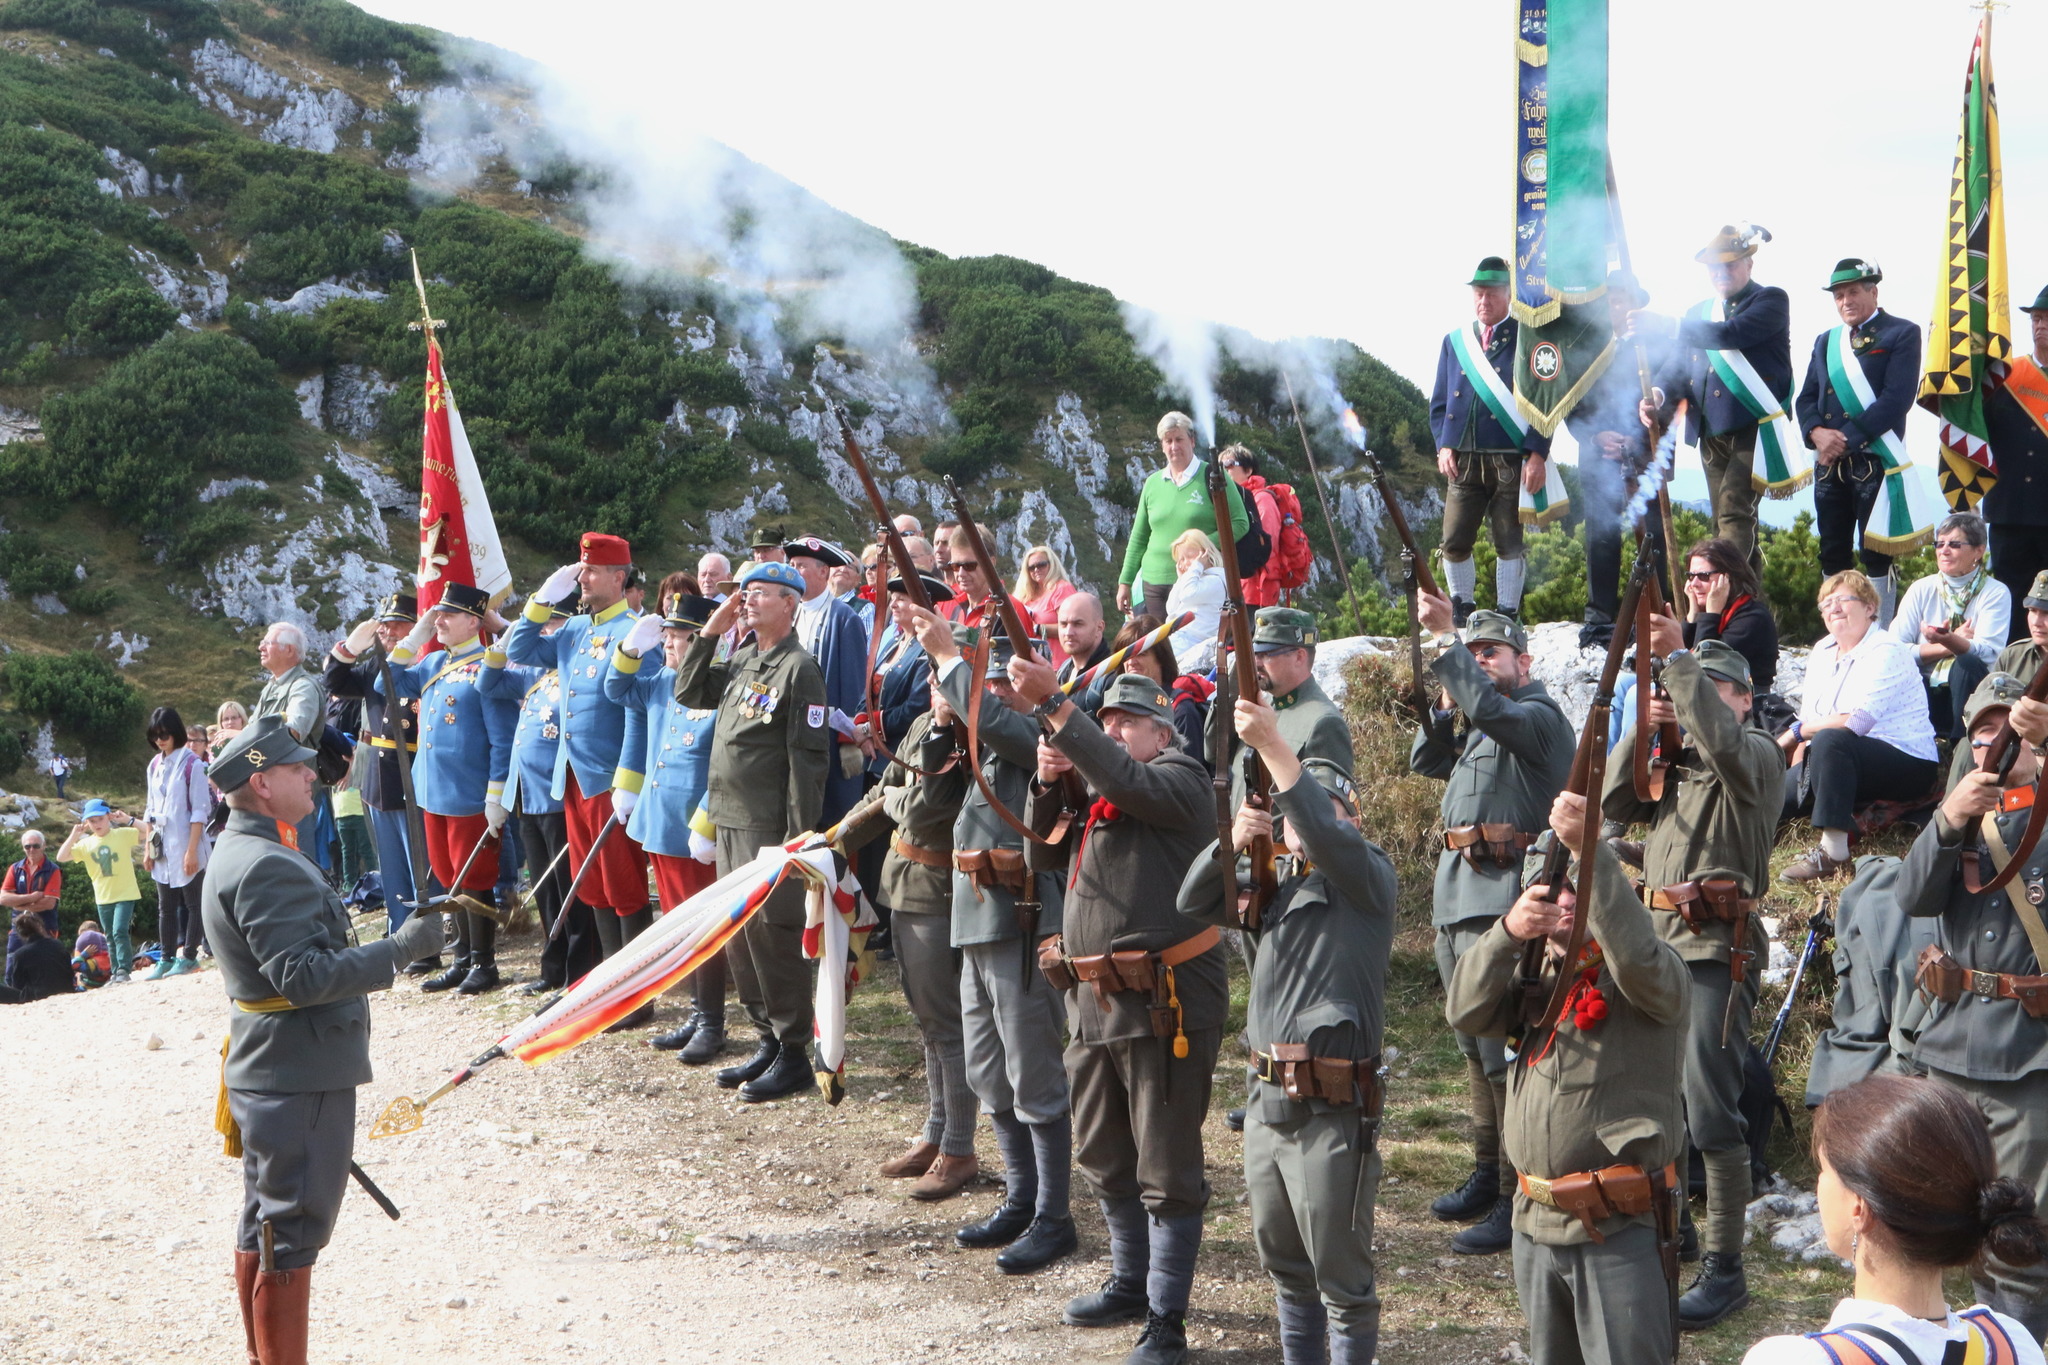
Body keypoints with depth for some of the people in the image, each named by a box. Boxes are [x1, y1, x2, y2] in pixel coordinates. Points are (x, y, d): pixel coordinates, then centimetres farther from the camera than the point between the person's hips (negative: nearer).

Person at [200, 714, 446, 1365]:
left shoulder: (239, 853, 13)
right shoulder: (267, 865, -21)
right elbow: (303, 976, -28)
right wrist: (401, 947, -25)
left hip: (266, 1077, 11)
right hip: (300, 1083, -11)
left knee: (263, 1228, 18)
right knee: (292, 1237, -4)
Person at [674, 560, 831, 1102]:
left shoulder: (798, 668, -11)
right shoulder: (740, 661, 14)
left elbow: (808, 758, -15)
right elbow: (688, 692, 18)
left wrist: (800, 835, -18)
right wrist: (711, 631, 9)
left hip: (770, 827, -8)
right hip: (729, 821, 8)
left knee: (773, 933, -5)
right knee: (737, 936, 12)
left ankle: (794, 1056, 4)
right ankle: (769, 1040, 23)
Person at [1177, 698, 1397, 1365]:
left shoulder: (1368, 875, -6)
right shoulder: (1275, 886, 15)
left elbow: (1329, 835, -27)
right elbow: (1195, 902, 8)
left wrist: (1273, 745, -34)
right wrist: (1233, 840, -11)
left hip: (1333, 1113, -7)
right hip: (1267, 1102, 7)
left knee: (1342, 1281, 1)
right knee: (1285, 1269, 18)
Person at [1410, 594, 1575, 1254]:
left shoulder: (1539, 715, -8)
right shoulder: (1480, 729, 21)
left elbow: (1487, 707, -26)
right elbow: (1426, 761, 21)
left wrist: (1446, 637, -20)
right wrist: (1443, 708, 5)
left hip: (1502, 903, -10)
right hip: (1456, 899, 10)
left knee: (1504, 1051, -10)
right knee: (1475, 1049, 16)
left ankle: (1518, 1198, -7)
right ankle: (1487, 1172, 27)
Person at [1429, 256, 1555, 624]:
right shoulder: (1455, 341, 14)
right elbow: (1439, 401, 16)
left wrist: (1538, 454, -10)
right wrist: (1444, 445, 1)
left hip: (1510, 460, -3)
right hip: (1463, 460, 3)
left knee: (1509, 543, 1)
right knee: (1454, 542, -1)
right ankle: (1462, 610, 17)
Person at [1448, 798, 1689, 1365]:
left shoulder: (1651, 978, -5)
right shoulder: (1536, 977, 14)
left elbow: (1638, 953, -29)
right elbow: (1466, 1012, -1)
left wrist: (1589, 847, -35)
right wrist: (1509, 931, -18)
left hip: (1620, 1232, -7)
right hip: (1535, 1223, 7)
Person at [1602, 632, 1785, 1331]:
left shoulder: (1756, 753, -3)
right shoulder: (1675, 756, 19)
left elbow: (1722, 741, -25)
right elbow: (1617, 803, 8)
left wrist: (1678, 656, -27)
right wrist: (1640, 731, -5)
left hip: (1718, 950, -7)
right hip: (1658, 939, 7)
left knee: (1710, 1110, -9)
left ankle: (1725, 1267, -3)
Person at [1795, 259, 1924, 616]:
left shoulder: (1902, 334, 0)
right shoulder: (1825, 341, 19)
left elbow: (1897, 398, -11)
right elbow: (1805, 399, 13)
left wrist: (1848, 439, -15)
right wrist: (1817, 433, -8)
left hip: (1874, 461, -6)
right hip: (1829, 463, 6)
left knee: (1875, 555, -4)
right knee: (1833, 555, 7)